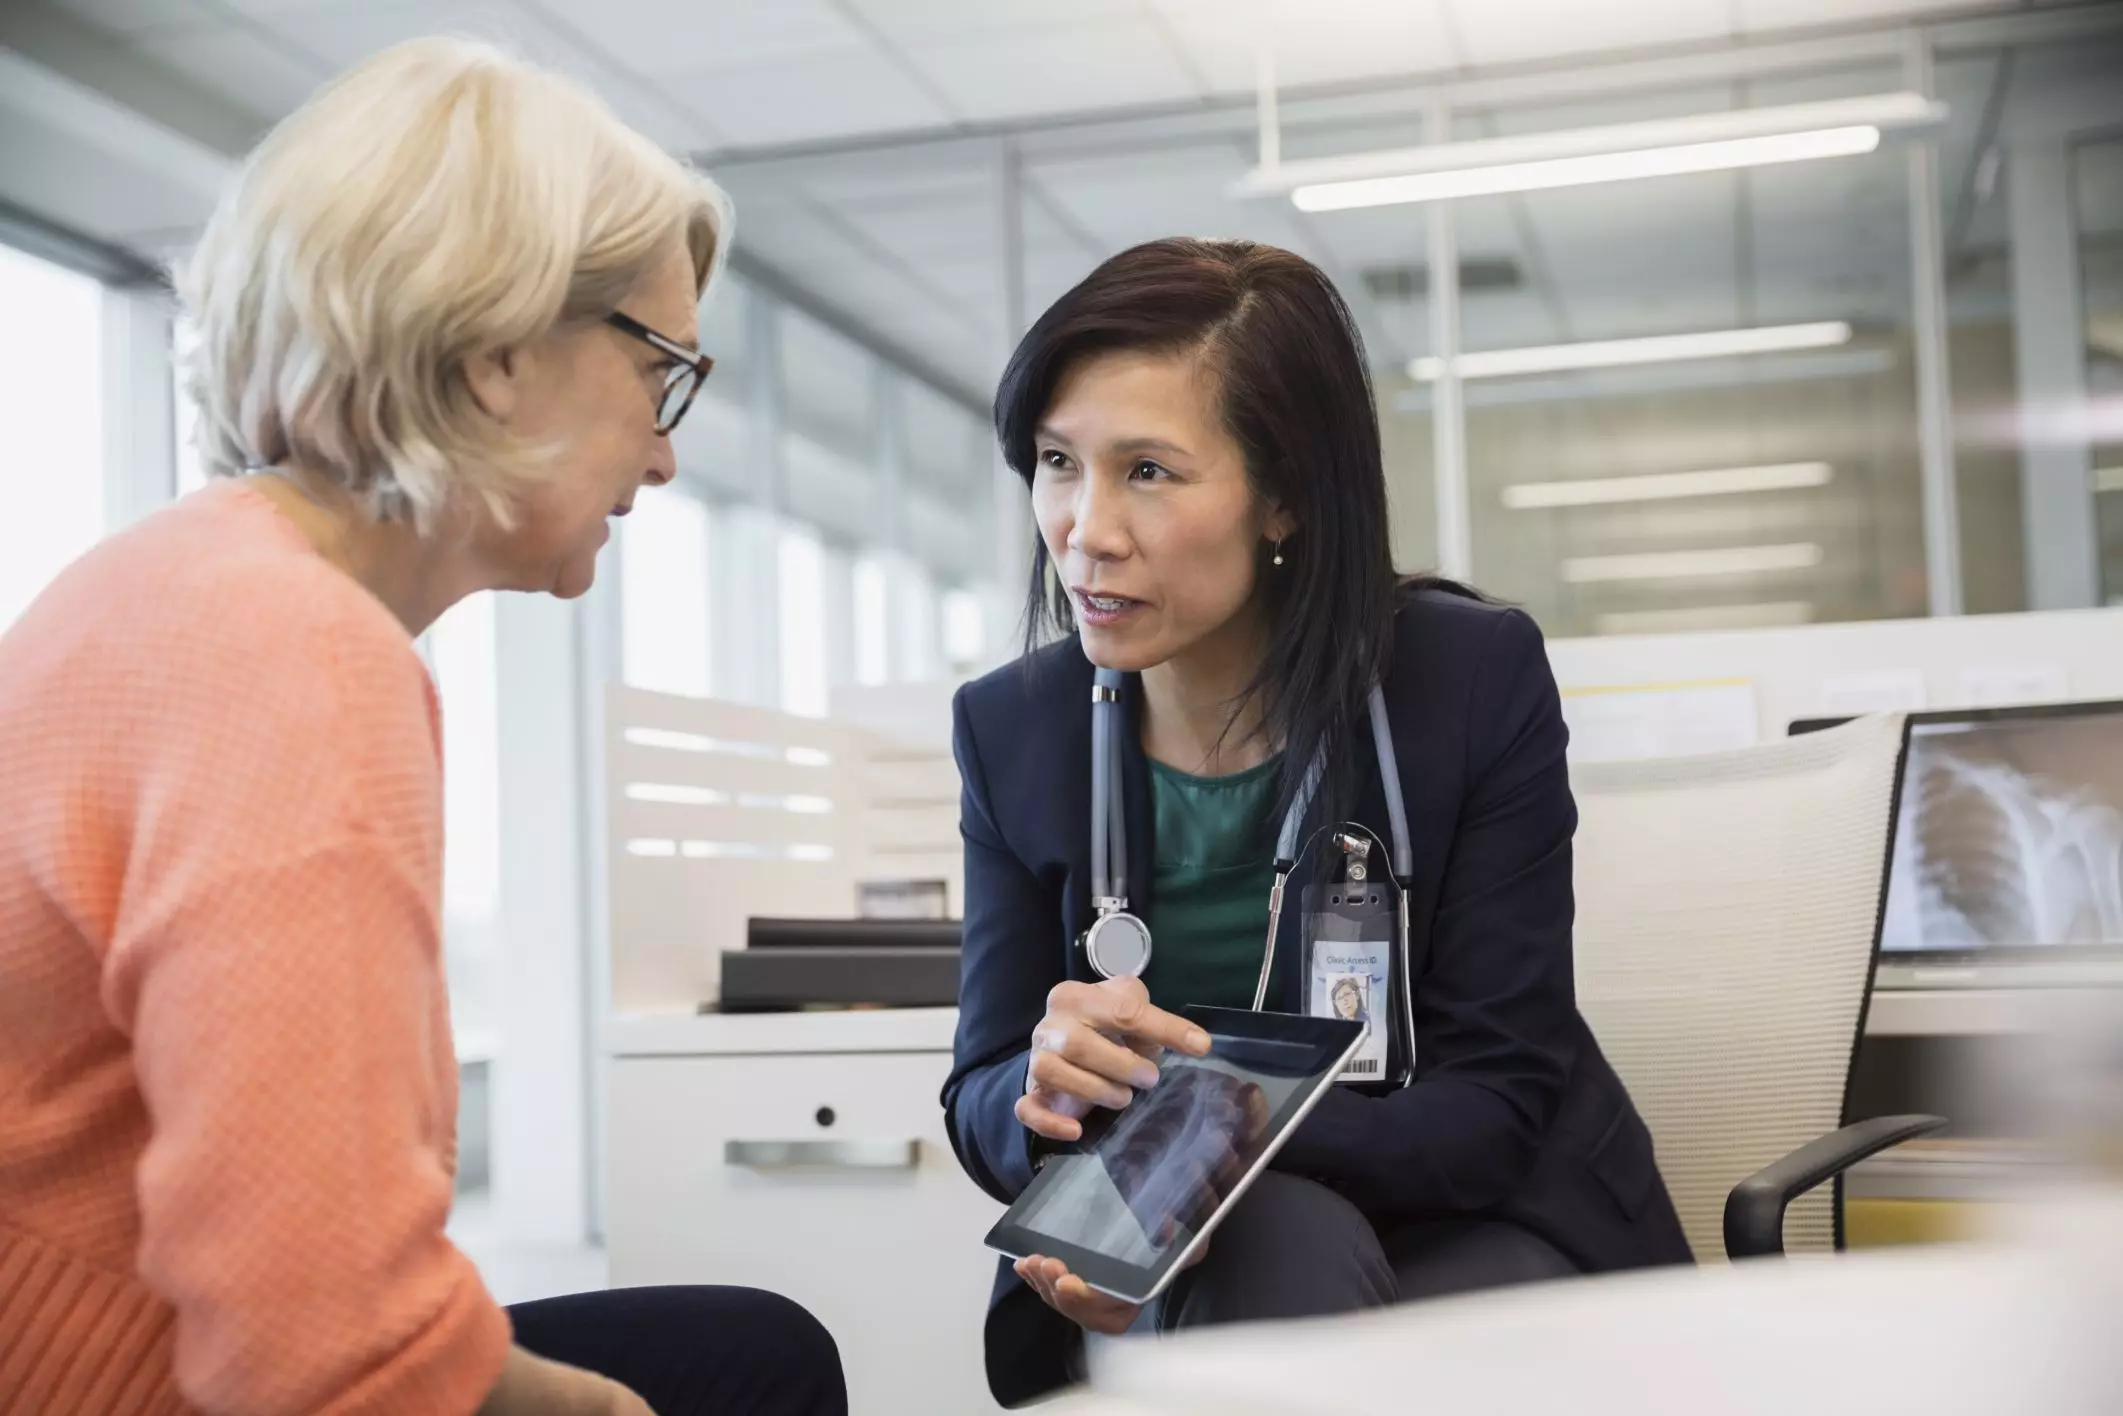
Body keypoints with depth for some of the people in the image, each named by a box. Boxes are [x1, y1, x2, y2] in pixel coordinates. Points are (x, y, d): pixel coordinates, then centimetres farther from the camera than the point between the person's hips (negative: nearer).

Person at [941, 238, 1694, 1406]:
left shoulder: (1477, 679, -14)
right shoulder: (1011, 730, -6)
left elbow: (1494, 1103, -15)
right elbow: (983, 1107, -2)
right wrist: (1053, 1083, -27)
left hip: (1478, 1228, -1)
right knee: (1289, 1239, -33)